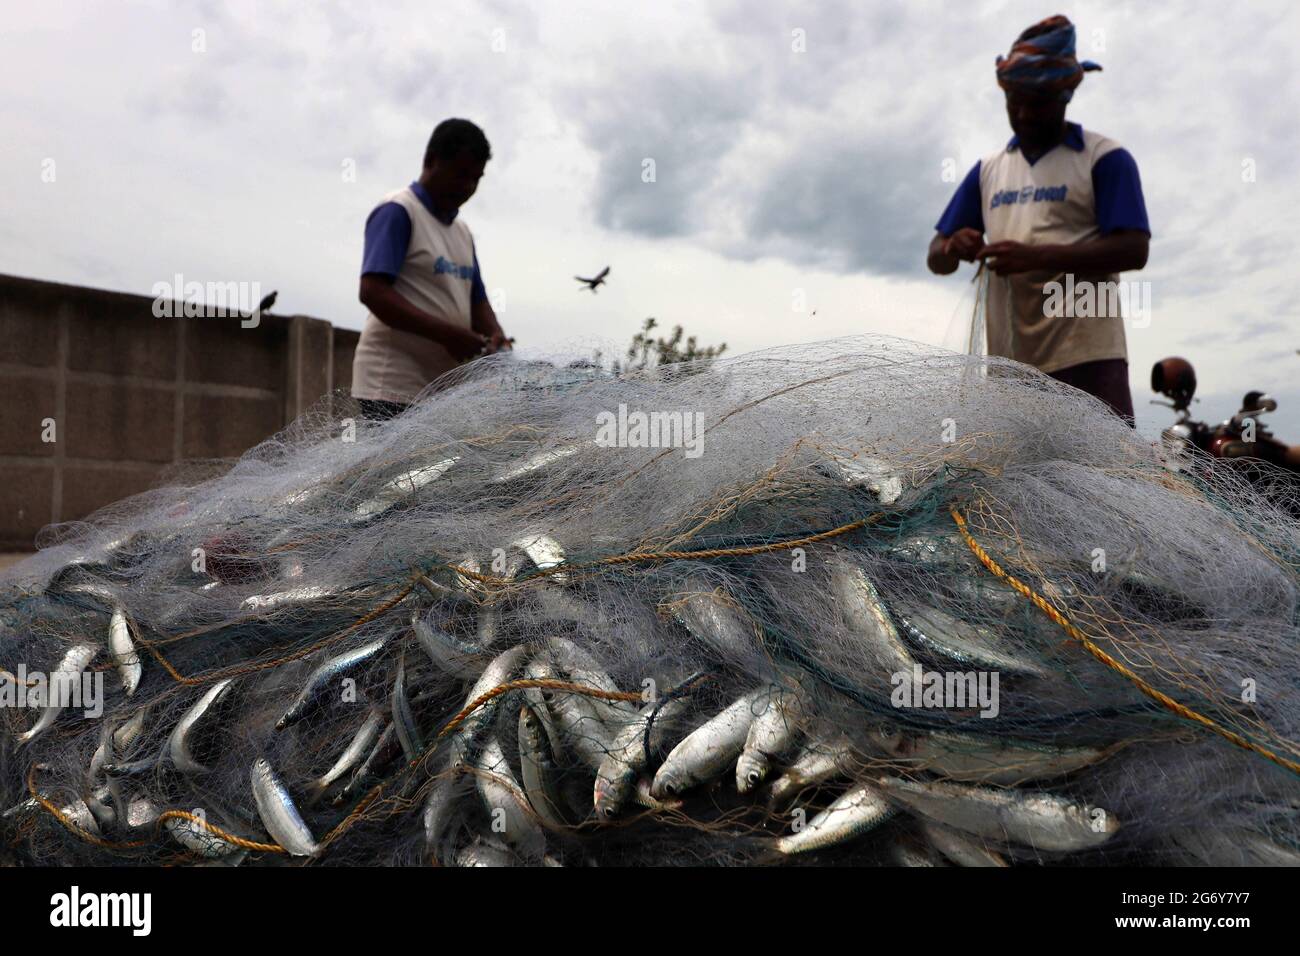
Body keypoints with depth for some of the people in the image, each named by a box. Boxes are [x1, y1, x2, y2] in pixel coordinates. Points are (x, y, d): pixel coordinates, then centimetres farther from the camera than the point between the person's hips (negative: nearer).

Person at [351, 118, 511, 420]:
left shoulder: (462, 230, 18)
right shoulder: (397, 212, -6)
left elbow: (476, 300, 19)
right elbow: (373, 293, -18)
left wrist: (494, 334, -4)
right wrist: (447, 334, -24)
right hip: (393, 386, -8)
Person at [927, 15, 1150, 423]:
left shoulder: (1104, 158, 2)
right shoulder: (988, 169, 17)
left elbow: (1133, 249, -9)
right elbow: (935, 257, 14)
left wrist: (1037, 256, -20)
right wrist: (953, 248, -10)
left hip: (1085, 353, -5)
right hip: (1010, 361, 5)